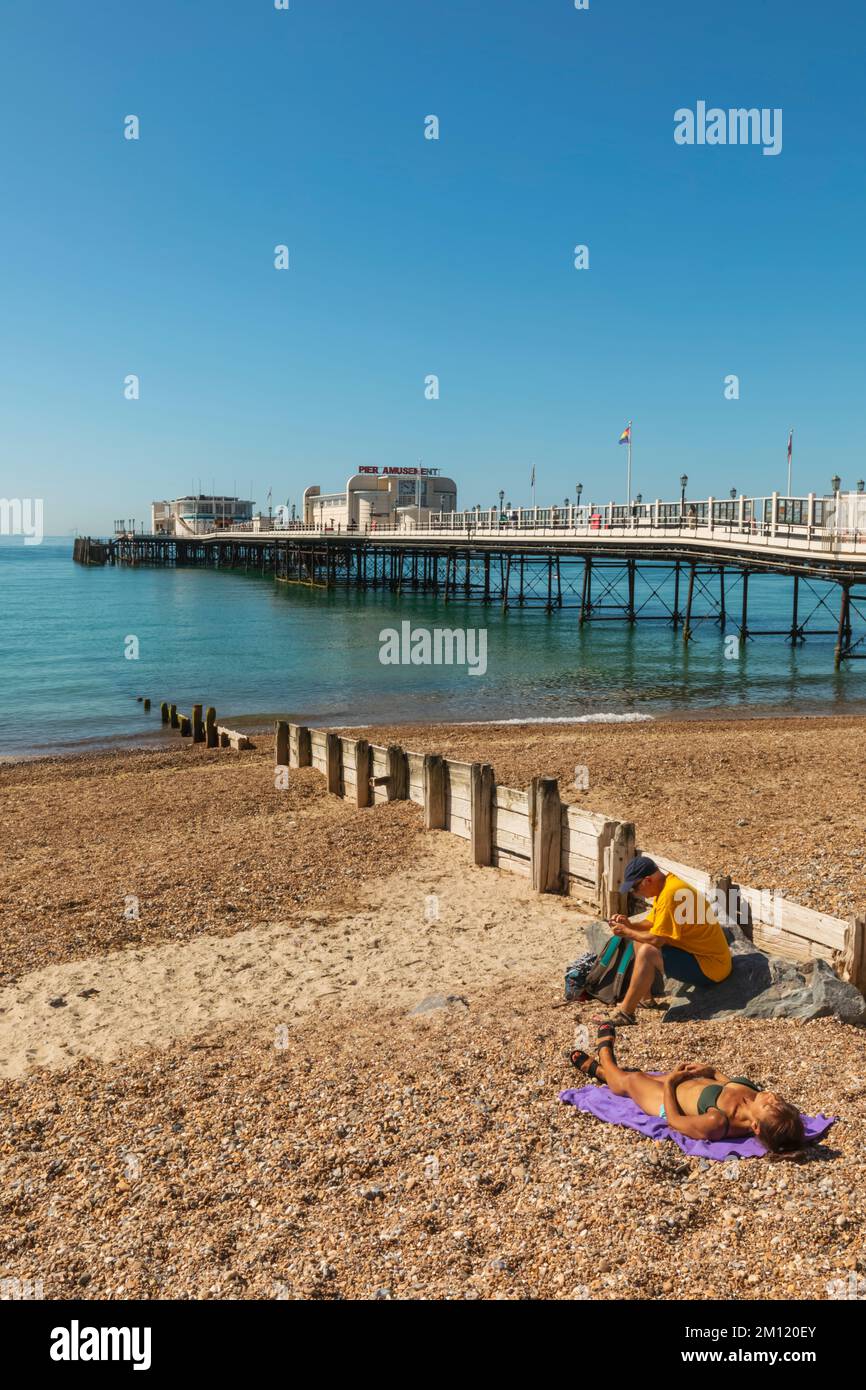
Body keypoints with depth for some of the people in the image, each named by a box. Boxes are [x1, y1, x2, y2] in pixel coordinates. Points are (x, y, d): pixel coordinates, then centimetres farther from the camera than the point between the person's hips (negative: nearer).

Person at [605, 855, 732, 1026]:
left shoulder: (670, 894, -25)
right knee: (640, 939, 16)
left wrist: (627, 932, -12)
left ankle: (625, 1014, -18)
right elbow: (651, 922, 15)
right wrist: (630, 925, -2)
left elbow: (657, 939, -26)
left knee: (647, 952, -26)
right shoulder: (665, 885, 5)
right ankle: (644, 997, 20)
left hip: (710, 966, -11)